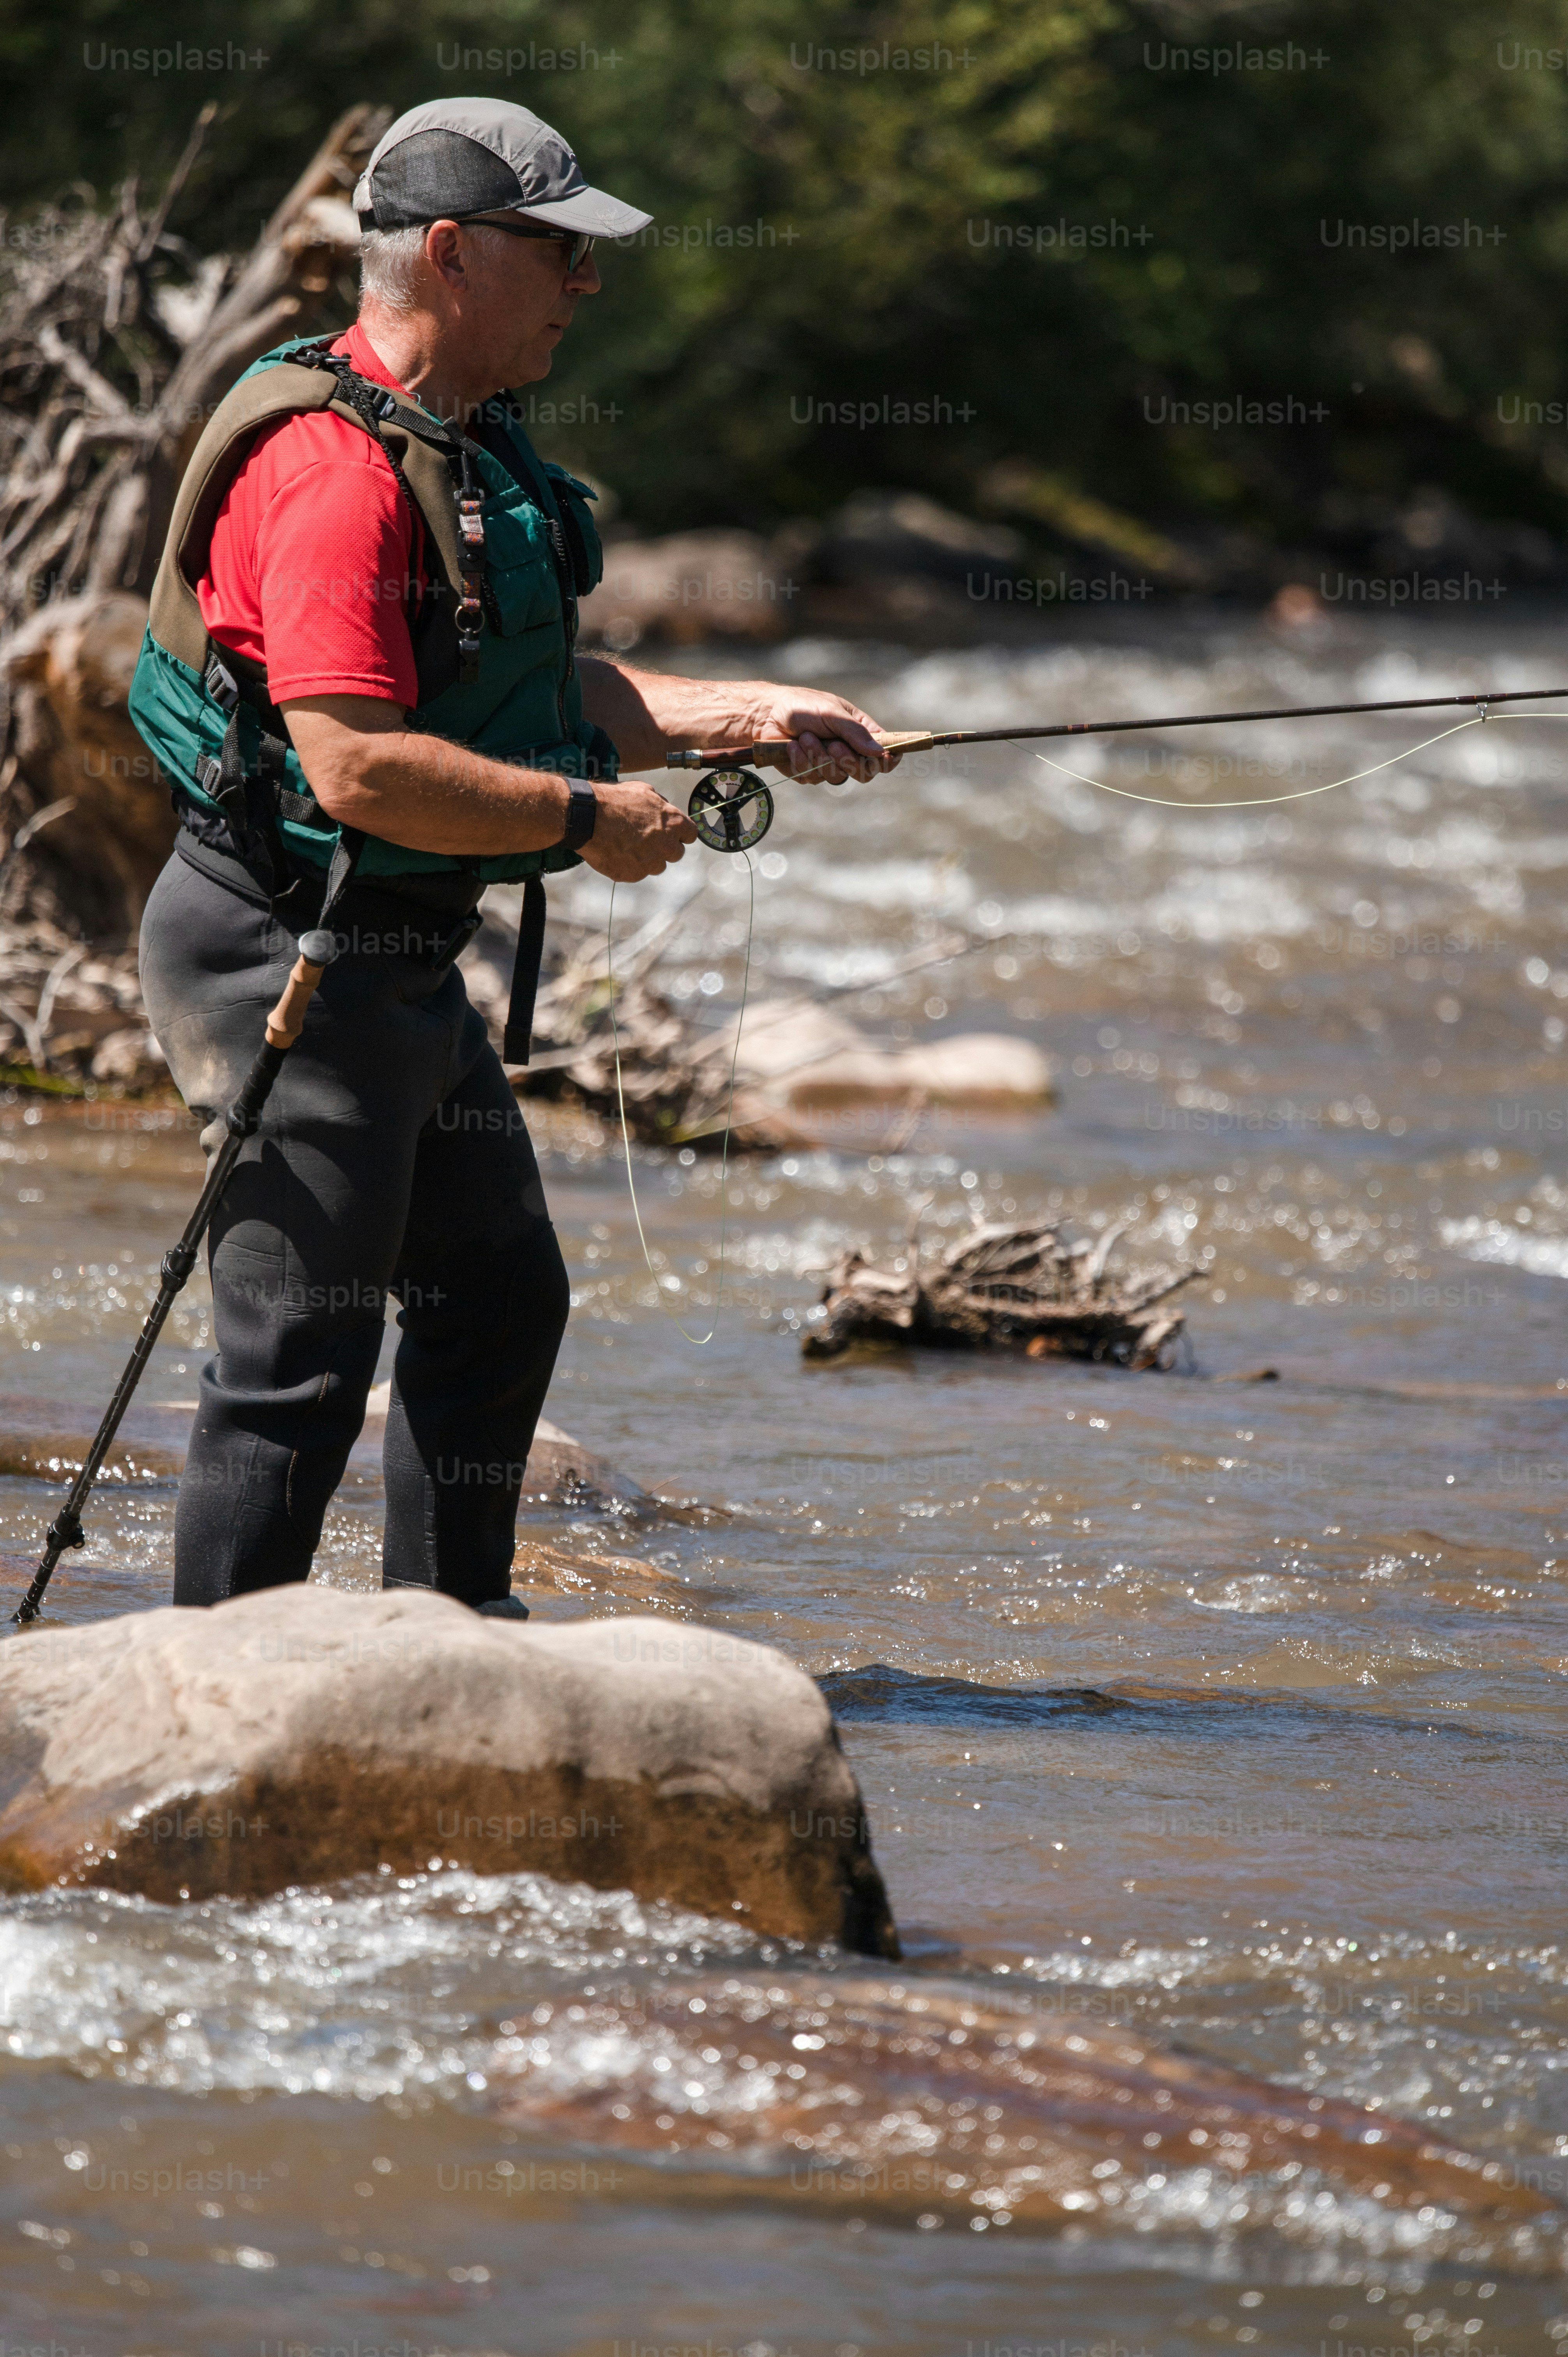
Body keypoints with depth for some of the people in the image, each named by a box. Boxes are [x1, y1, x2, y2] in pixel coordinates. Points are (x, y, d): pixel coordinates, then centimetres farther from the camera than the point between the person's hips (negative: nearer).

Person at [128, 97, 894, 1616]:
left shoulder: (468, 447, 14)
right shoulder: (334, 469, -22)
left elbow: (535, 699, 22)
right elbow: (362, 765, -28)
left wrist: (736, 715, 11)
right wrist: (589, 822, -18)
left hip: (400, 962, 11)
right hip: (291, 959, -11)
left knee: (499, 1300, 18)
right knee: (303, 1352, -9)